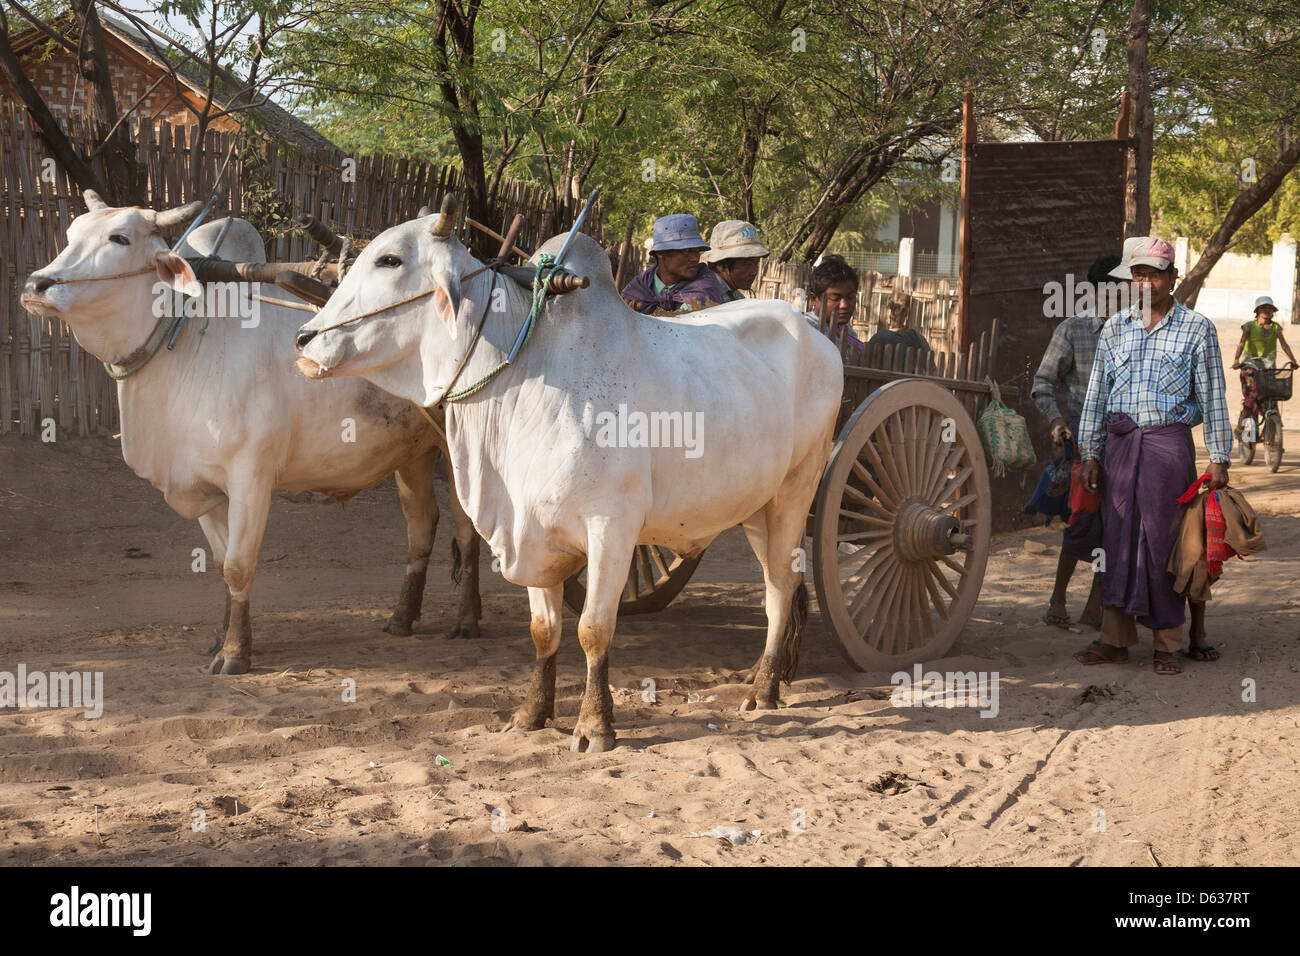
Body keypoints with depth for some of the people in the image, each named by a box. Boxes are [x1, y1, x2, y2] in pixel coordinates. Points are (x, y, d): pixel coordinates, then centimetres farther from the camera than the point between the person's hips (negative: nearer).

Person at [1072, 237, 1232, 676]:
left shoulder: (1196, 328, 2)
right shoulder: (1115, 328, 10)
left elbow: (1212, 397, 3)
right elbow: (1097, 393, 13)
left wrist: (1218, 457, 0)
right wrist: (1089, 454, 10)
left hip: (1169, 442, -3)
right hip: (1121, 440, 3)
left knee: (1162, 540, -2)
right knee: (1118, 537, 4)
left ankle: (1167, 643, 7)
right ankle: (1115, 639, 11)